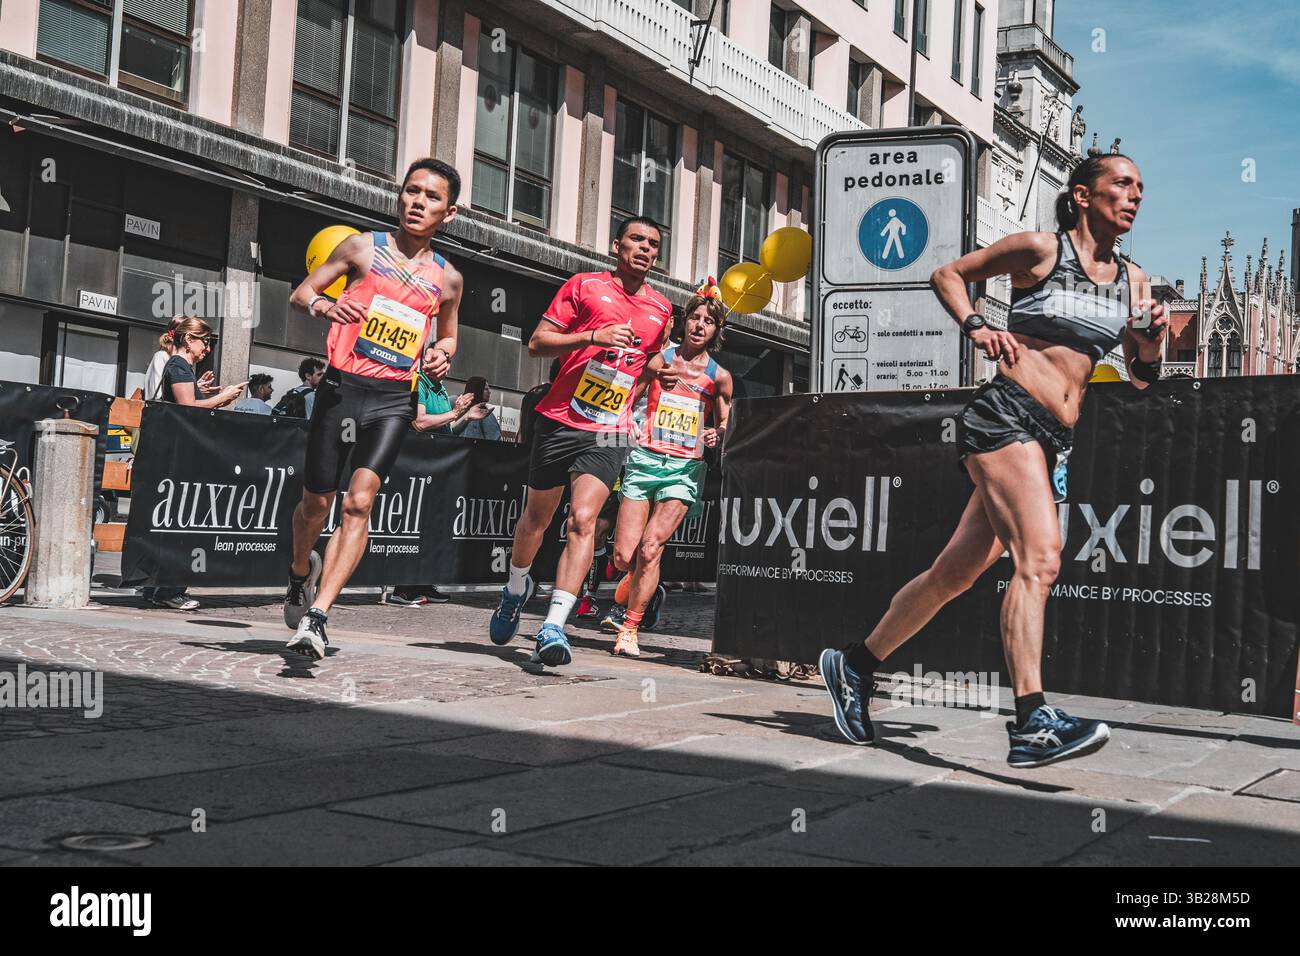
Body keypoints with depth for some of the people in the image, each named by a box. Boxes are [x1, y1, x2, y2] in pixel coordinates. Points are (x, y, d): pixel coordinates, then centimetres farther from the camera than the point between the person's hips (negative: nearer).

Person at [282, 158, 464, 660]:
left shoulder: (447, 278, 11)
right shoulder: (363, 247, 5)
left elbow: (447, 333, 27)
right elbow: (301, 292, 7)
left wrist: (441, 354, 4)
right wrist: (324, 305, -16)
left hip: (394, 398, 1)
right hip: (342, 386, 0)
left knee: (360, 501, -15)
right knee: (317, 501, 6)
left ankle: (316, 616, -16)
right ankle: (301, 570, 39)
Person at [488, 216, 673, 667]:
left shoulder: (661, 308, 11)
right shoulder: (584, 285, 0)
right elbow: (537, 342, -4)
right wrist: (594, 337, -17)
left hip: (610, 432, 1)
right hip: (560, 420, -1)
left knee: (583, 519, -16)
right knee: (536, 517, 13)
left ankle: (553, 627, -20)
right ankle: (516, 588, 42)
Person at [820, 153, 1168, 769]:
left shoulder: (1132, 279, 16)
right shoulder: (1041, 249, 0)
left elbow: (1141, 379, 17)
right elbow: (947, 274, 10)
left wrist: (1151, 343, -4)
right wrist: (977, 328, -5)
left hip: (1054, 441, 7)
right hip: (1005, 413, -7)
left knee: (957, 571, 9)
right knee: (1040, 556, -23)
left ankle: (856, 665, 22)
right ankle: (1032, 723, -27)